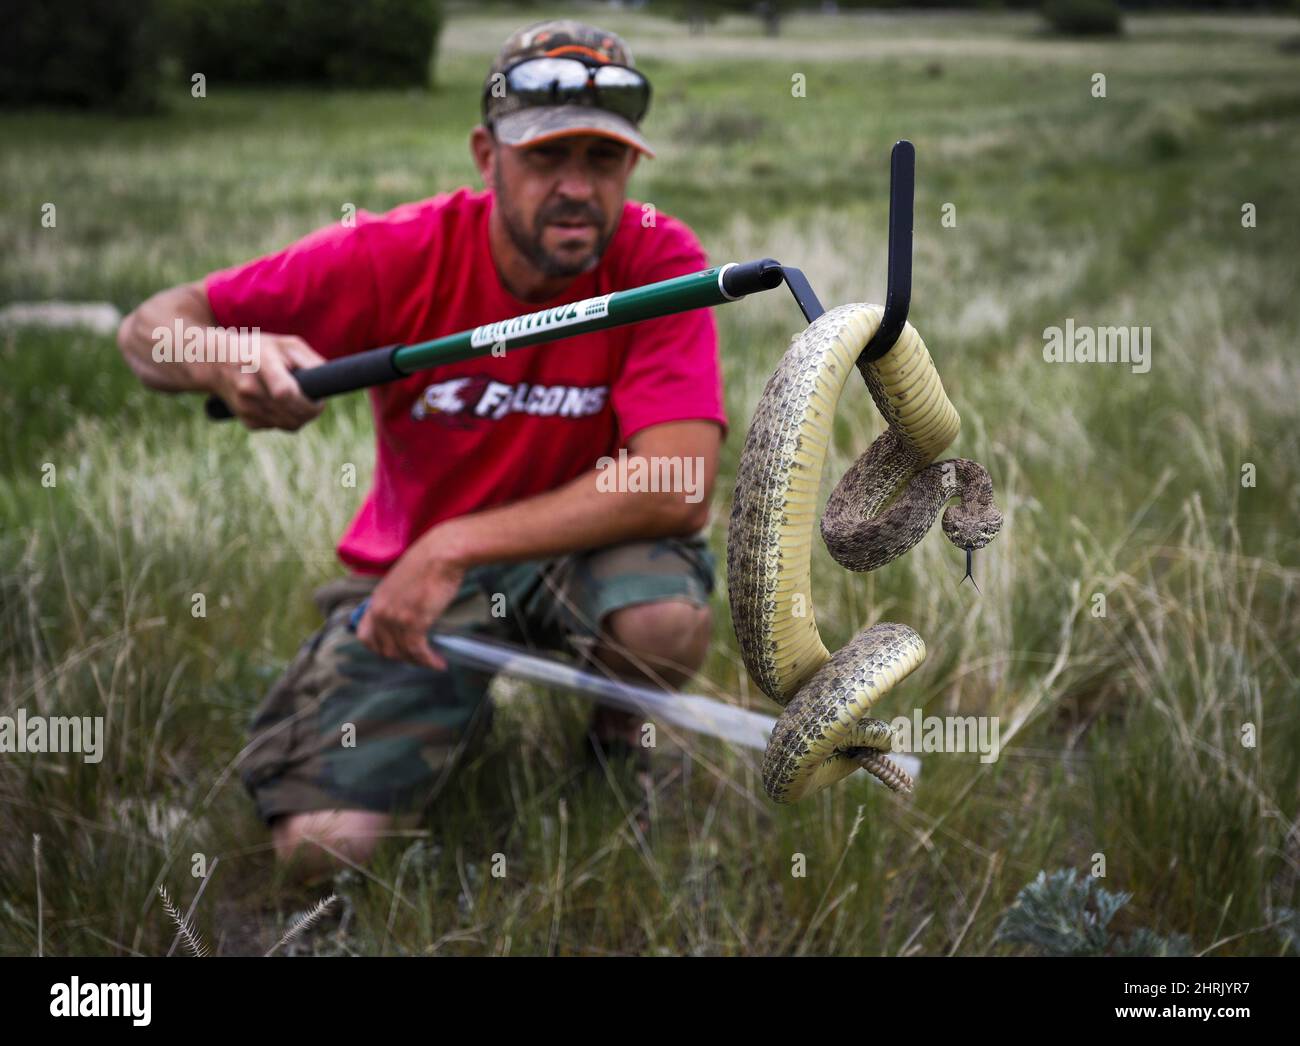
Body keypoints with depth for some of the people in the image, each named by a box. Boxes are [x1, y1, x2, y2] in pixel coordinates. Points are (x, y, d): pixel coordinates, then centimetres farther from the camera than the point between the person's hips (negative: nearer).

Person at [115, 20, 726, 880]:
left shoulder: (660, 263, -19)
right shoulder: (396, 256, -17)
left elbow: (681, 487, -29)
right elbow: (152, 328, -11)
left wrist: (457, 547, -31)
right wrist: (229, 364, -37)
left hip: (575, 551, 0)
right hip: (408, 569, 1)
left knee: (668, 616, -36)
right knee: (321, 843, -18)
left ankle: (618, 737, 3)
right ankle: (458, 715, 17)